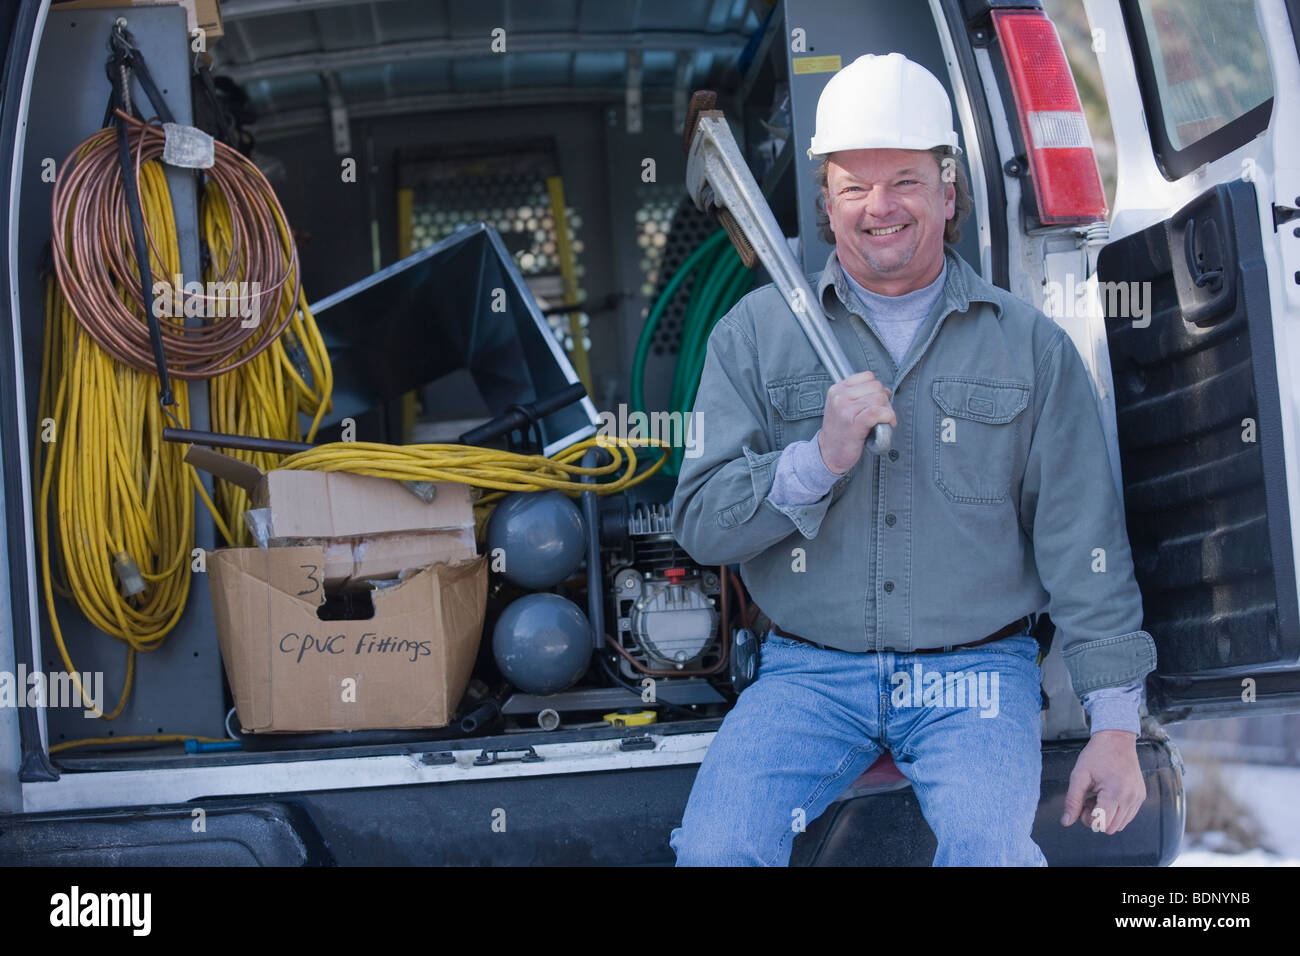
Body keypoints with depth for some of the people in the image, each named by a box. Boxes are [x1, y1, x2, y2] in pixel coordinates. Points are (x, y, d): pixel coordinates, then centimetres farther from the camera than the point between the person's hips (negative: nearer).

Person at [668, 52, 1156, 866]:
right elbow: (699, 523, 1)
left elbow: (1083, 542, 4)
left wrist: (1115, 727, -1)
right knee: (715, 846, -23)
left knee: (989, 845, -28)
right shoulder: (757, 332, 7)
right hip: (810, 672, 1)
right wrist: (819, 459, -16)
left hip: (977, 670, 0)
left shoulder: (1031, 345, 7)